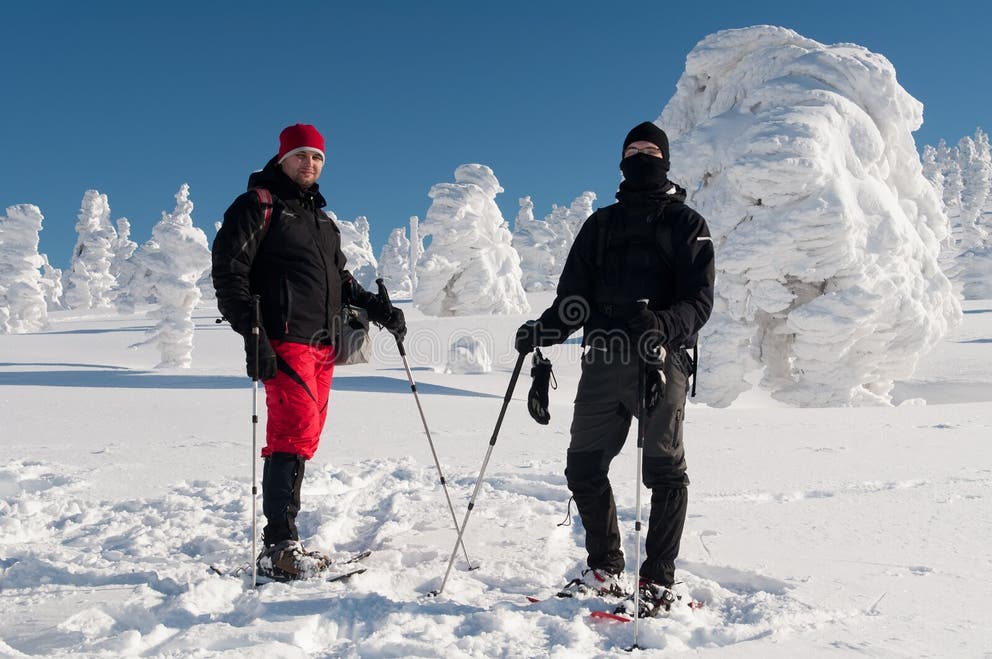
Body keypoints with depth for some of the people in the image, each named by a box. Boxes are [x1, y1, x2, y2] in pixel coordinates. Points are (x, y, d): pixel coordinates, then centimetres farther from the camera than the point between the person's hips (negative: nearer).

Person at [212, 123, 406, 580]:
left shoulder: (322, 219, 25)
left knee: (306, 438, 6)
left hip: (322, 343, 8)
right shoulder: (258, 205, 1)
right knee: (294, 434, -16)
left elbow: (340, 279, 32)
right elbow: (229, 272, -8)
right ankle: (278, 547, -13)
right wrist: (252, 333, -18)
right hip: (285, 341, -8)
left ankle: (284, 543, 13)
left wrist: (375, 307, 16)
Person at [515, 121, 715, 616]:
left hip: (660, 359, -4)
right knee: (583, 468, 4)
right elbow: (573, 295, 16)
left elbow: (699, 300, -3)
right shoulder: (600, 224, 21)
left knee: (664, 472, -3)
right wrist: (542, 330, -3)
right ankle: (605, 569, 20)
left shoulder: (686, 223, 9)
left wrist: (664, 325, -23)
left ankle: (657, 581, 8)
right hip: (603, 359, 4)